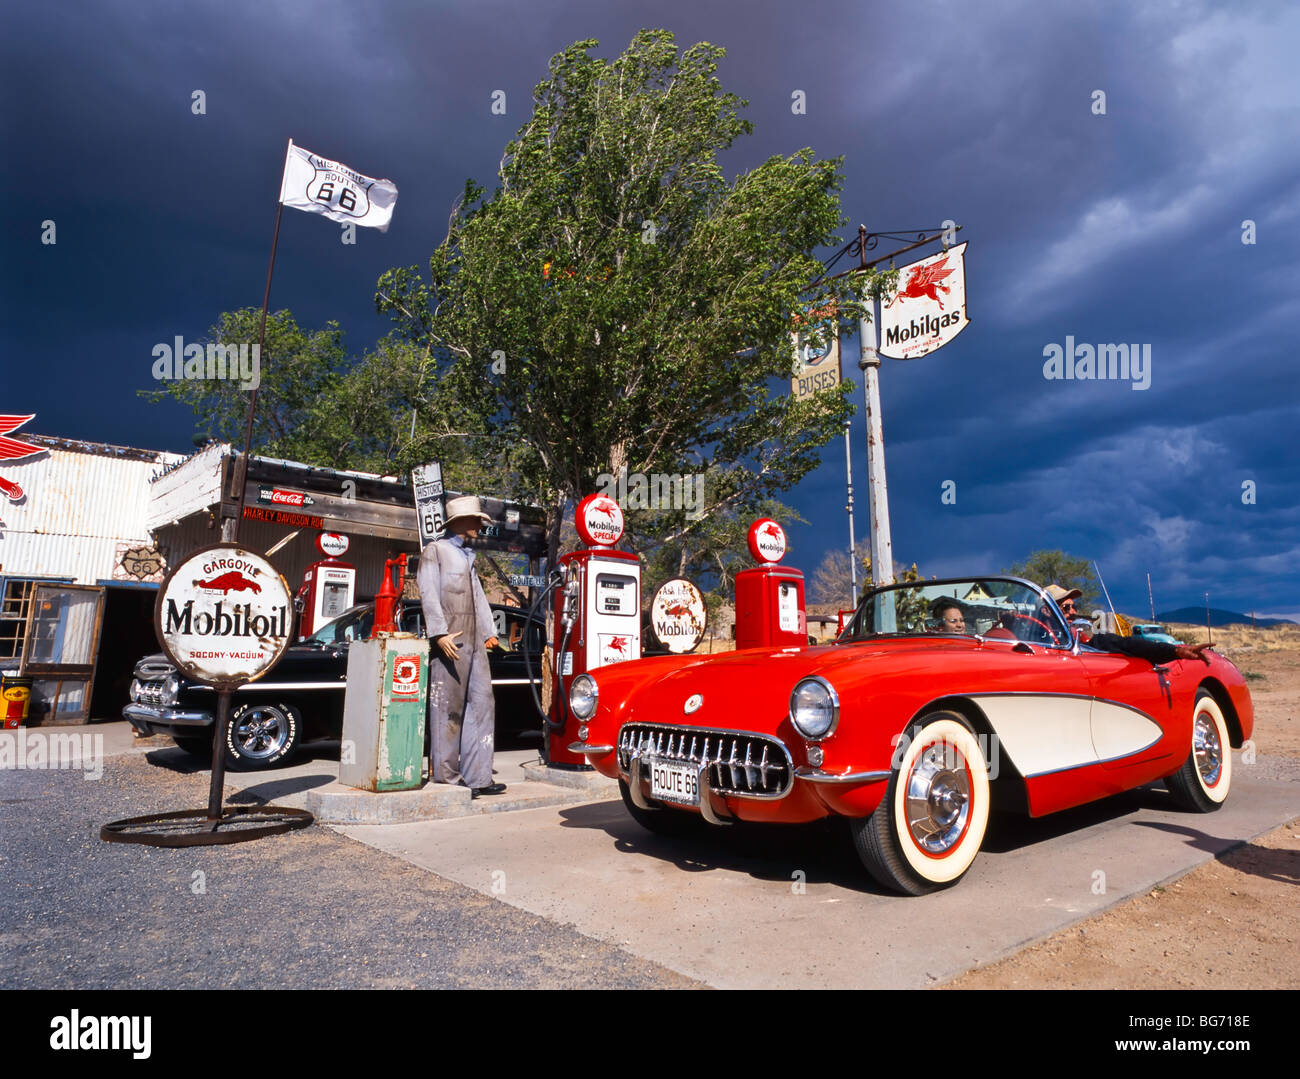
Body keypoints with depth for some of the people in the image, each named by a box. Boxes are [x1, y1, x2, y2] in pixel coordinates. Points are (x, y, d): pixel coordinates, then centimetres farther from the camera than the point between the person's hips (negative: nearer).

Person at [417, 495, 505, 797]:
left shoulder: (467, 557, 24)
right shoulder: (435, 551, 0)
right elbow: (429, 594, -10)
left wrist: (489, 632, 18)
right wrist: (440, 634, -19)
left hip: (475, 643, 8)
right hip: (449, 642, -8)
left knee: (481, 705, 5)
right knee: (447, 710, -4)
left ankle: (477, 776, 10)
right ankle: (445, 778, 4)